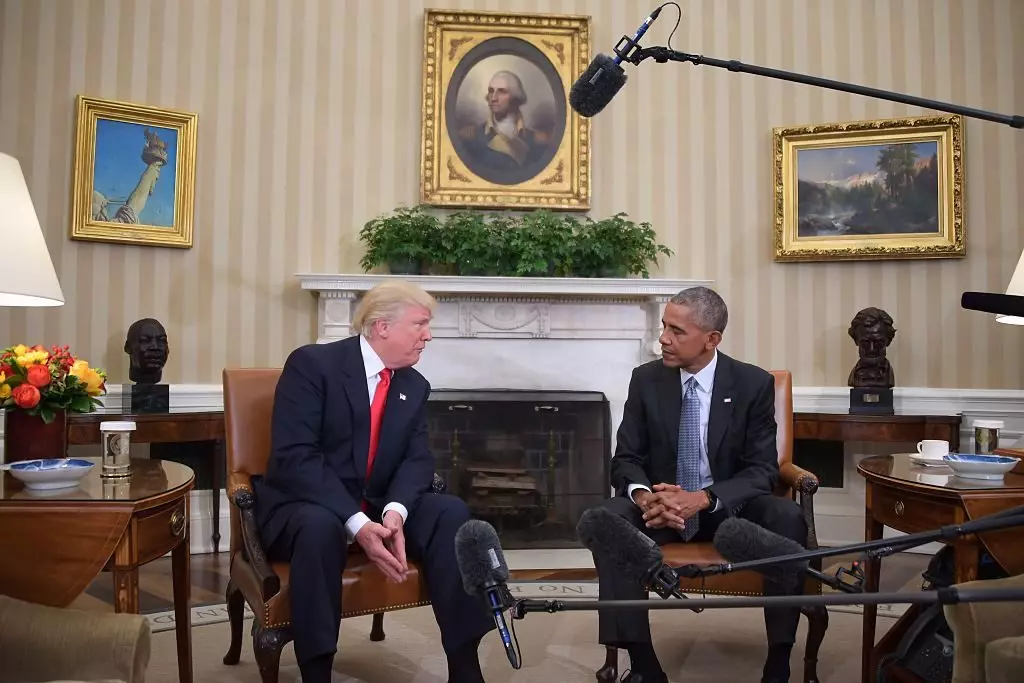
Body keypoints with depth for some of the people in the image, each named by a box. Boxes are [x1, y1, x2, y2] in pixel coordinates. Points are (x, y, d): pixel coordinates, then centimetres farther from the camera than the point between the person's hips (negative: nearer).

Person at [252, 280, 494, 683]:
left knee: (451, 512, -19)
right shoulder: (311, 363, -13)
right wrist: (357, 525, -31)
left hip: (377, 510, 5)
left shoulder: (415, 386, 7)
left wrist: (395, 512, -25)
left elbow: (418, 461, -2)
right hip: (305, 507, -5)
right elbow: (294, 457, -22)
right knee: (322, 526, -39)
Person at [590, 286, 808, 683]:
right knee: (608, 517, -29)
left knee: (787, 518, -31)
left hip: (729, 509, -1)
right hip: (661, 507, 1)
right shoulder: (645, 380, -3)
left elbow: (762, 470, -10)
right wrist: (643, 494, -28)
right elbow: (625, 459, -3)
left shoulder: (754, 384, -7)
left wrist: (705, 499, -29)